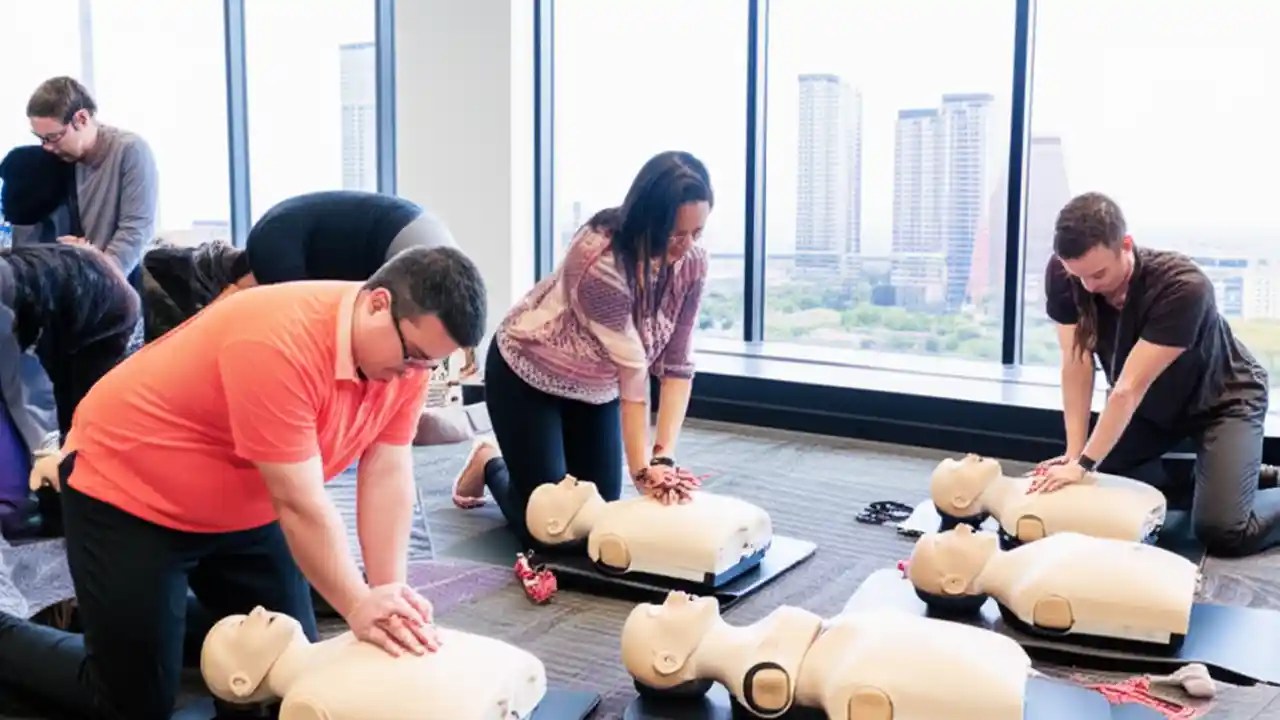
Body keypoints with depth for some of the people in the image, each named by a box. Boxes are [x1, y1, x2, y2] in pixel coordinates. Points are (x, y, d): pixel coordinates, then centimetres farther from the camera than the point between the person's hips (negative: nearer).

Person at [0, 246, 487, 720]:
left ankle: (166, 613, 30)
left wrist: (389, 591, -21)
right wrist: (357, 606, -26)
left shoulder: (412, 343, -13)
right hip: (127, 494, -7)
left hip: (243, 506, 8)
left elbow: (388, 475, -12)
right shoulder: (280, 343, -36)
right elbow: (299, 504, -31)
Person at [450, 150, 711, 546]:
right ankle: (489, 466, 27)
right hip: (526, 375, -6)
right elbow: (632, 368, -34)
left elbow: (677, 364, -18)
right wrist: (641, 468, -30)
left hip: (595, 387, 6)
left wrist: (663, 459, -26)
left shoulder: (691, 264, -17)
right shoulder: (600, 258, -36)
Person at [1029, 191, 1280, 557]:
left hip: (1221, 399, -6)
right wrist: (1074, 453, -24)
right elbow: (1076, 364, -20)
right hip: (1154, 403, 6)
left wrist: (1084, 464, -34)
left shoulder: (1183, 288, -36)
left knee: (1223, 531, -19)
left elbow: (1129, 388, -35)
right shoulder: (1061, 274, -23)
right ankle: (1211, 475, 13)